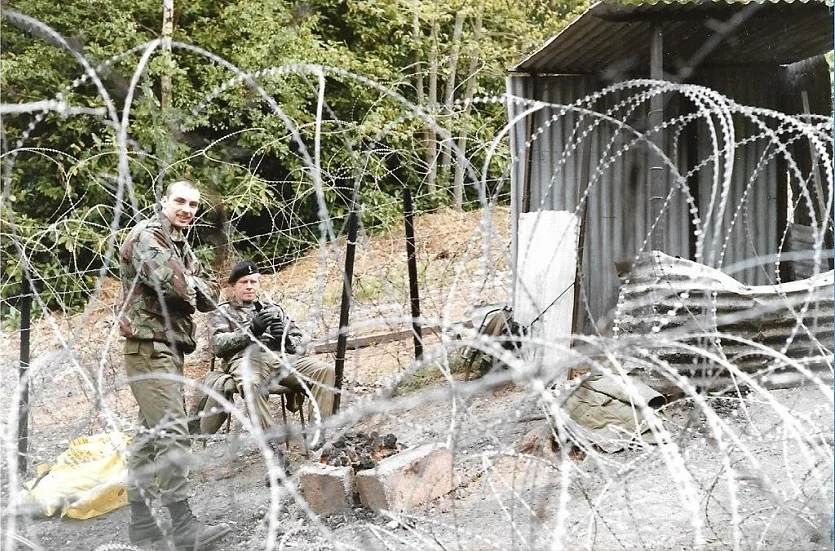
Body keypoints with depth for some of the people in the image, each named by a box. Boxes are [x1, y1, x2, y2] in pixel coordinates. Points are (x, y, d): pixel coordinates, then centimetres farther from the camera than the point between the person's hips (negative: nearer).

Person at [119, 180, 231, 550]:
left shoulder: (181, 247, 20)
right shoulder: (147, 235, -7)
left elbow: (210, 297, 14)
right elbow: (173, 283, -23)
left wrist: (192, 287, -6)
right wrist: (192, 285, -2)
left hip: (167, 348, 9)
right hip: (149, 346, -9)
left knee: (151, 433, 11)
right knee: (173, 434, -12)